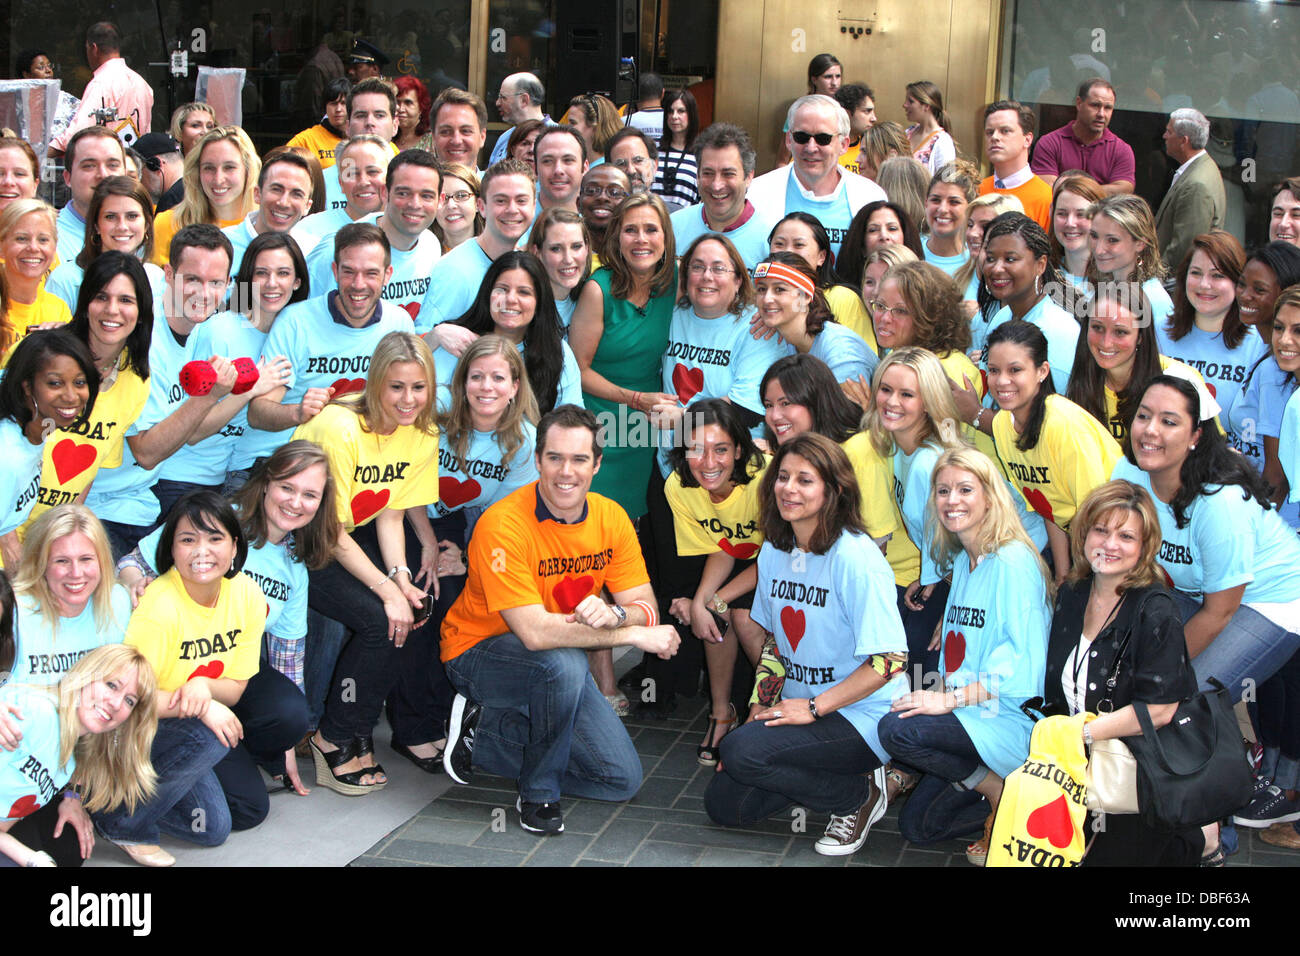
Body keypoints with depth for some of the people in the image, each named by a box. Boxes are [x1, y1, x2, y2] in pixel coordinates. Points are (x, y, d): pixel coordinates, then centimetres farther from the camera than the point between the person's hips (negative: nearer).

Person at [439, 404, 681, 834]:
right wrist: (633, 634, -29)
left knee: (623, 778, 0)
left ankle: (484, 736, 10)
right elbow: (534, 631, -34)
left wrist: (613, 614, -36)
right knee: (564, 663, -38)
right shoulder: (502, 525, -27)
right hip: (478, 652, -6)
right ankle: (539, 791, -13)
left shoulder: (611, 517, -8)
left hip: (556, 669, 7)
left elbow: (646, 609, -11)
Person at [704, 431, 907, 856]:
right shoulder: (773, 553, 5)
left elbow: (890, 661, -23)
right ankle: (824, 777, 17)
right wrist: (758, 712, 6)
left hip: (863, 717, -8)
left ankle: (859, 795, -5)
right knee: (723, 804, 0)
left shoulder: (855, 558, -20)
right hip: (799, 707, 8)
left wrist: (813, 707, -21)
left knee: (741, 752, -26)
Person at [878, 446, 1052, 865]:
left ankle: (1001, 792, -10)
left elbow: (1023, 664, -21)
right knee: (917, 825, 0)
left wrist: (951, 698, -24)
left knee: (896, 729, -28)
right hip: (968, 717, 9)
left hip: (1011, 718, -8)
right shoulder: (961, 561, 15)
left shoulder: (1013, 562, -14)